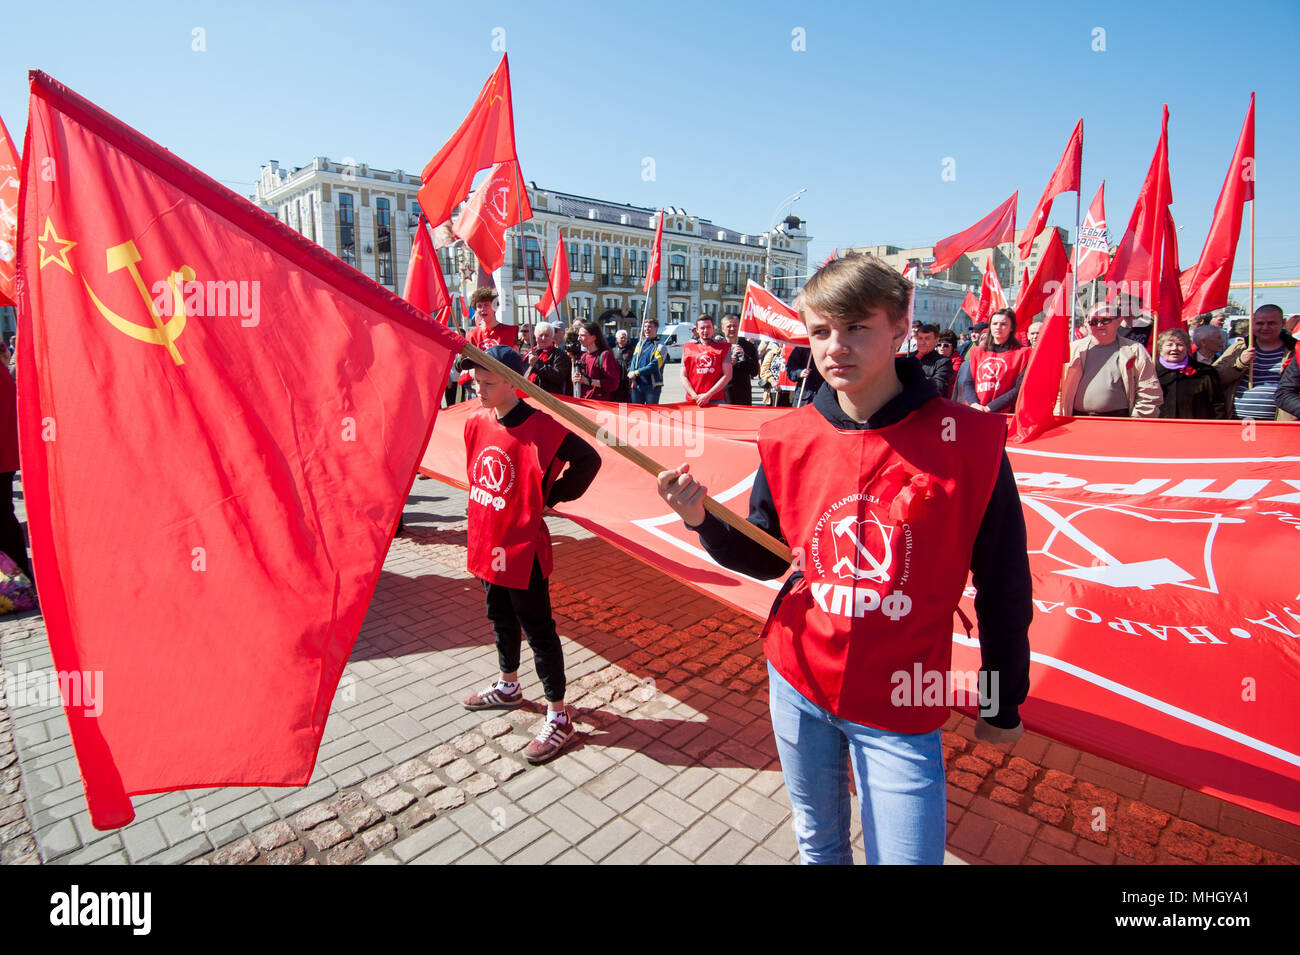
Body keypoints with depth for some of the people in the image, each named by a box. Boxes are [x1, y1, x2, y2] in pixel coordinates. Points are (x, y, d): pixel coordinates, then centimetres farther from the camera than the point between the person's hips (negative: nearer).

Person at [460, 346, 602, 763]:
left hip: (523, 547, -8)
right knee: (501, 619, 24)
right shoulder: (476, 422, 3)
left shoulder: (539, 428, -20)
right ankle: (508, 687, 46)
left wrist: (552, 497, -12)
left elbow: (588, 459, -22)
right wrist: (480, 531, 12)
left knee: (537, 629, 2)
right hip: (486, 542, 8)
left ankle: (558, 717, 16)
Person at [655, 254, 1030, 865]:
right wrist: (701, 519, -14)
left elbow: (1003, 587, -6)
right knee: (817, 842, 24)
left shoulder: (968, 441, -15)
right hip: (797, 682, 3)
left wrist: (1003, 704, 3)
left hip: (898, 708, -3)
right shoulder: (787, 440, -6)